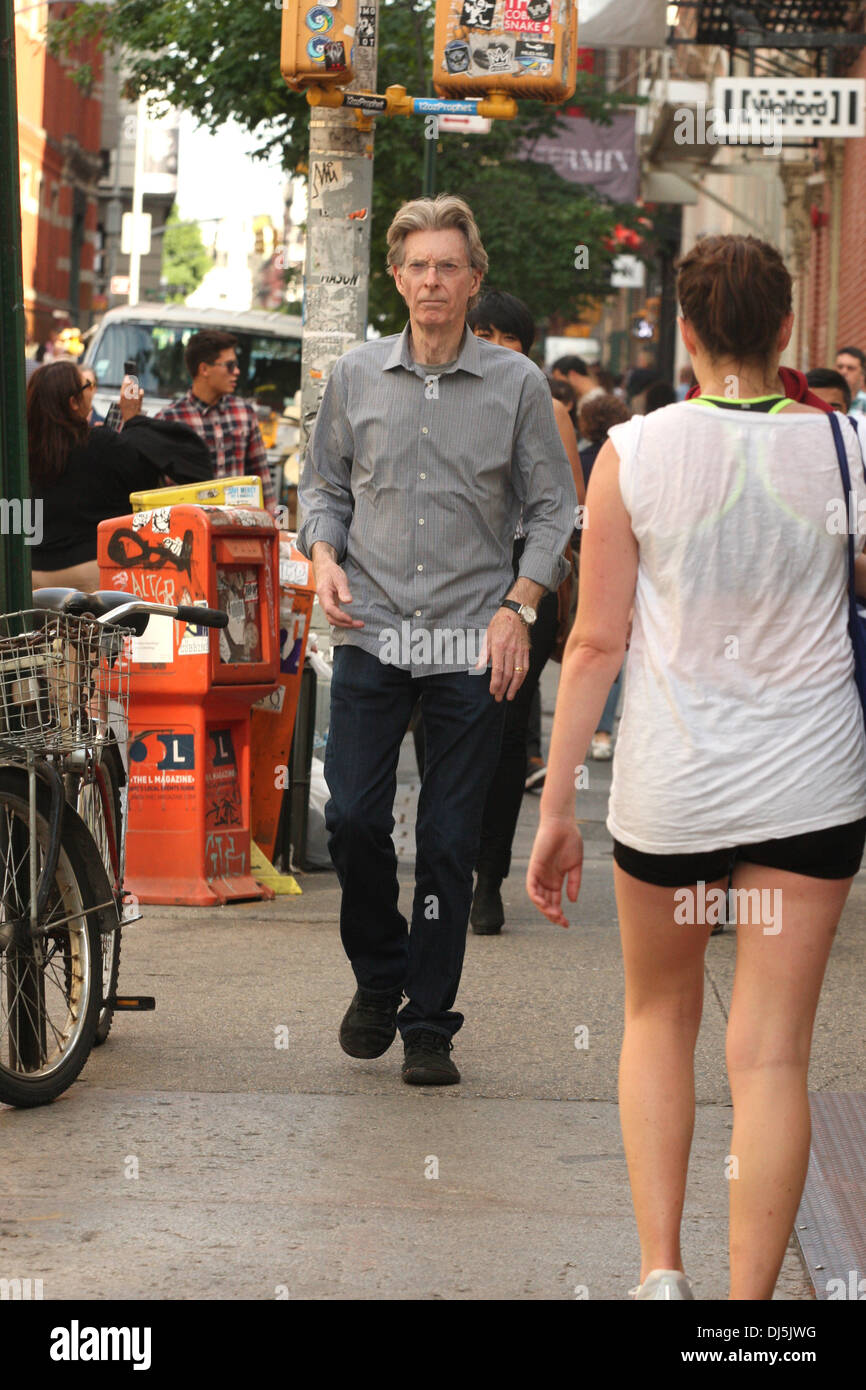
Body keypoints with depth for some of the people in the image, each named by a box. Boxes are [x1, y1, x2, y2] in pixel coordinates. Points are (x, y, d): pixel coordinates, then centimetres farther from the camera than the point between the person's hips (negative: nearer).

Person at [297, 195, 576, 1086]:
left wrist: (518, 605, -6)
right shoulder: (356, 377, 7)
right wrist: (324, 556, -3)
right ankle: (378, 977, 21)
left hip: (472, 644, -1)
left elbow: (553, 505, 6)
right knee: (353, 820, -5)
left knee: (449, 841, 1)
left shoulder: (516, 385, 2)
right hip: (372, 636, 1)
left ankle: (429, 1023, 11)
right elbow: (323, 484, 16)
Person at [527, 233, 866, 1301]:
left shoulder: (634, 454, -8)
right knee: (771, 1053, 3)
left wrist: (555, 809, 0)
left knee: (659, 1016, 21)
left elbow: (595, 642, -6)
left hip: (670, 784, 0)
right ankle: (750, 1303, 2)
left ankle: (660, 1270, 12)